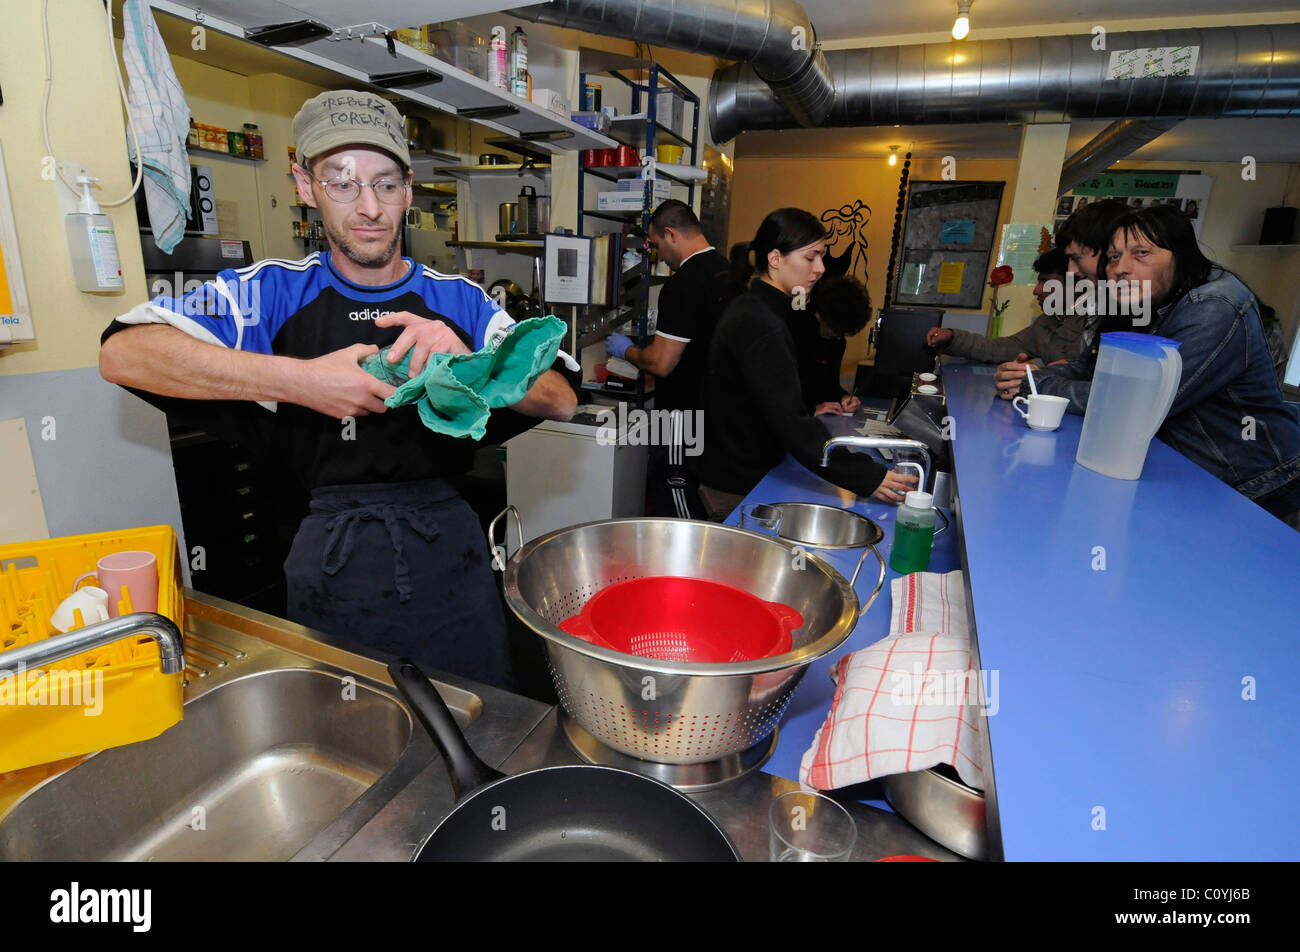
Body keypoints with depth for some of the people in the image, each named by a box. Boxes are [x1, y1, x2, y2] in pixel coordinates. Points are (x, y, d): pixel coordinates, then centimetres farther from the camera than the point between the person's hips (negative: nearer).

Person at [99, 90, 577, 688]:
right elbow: (121, 354, -12)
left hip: (448, 549, 1)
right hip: (333, 559, -1)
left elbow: (560, 403, -6)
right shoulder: (276, 292, 1)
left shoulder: (459, 301, 4)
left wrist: (468, 362, -23)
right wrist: (298, 379, -22)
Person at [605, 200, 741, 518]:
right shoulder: (726, 269, 9)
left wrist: (626, 350, -1)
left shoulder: (682, 284, -20)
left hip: (684, 414, -10)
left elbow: (660, 364, -20)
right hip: (715, 406, 10)